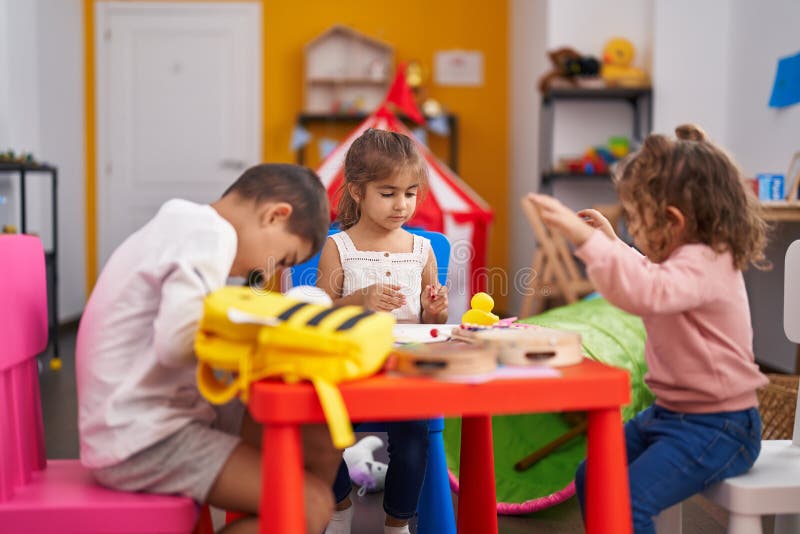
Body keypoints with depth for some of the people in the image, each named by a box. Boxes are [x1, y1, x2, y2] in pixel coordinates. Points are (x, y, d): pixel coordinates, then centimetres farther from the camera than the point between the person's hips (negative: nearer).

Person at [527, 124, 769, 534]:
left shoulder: (704, 265, -24)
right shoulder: (695, 256, 8)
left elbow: (646, 293, -46)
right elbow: (650, 281, 32)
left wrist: (585, 239, -49)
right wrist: (611, 241, 27)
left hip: (715, 427, -11)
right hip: (671, 410, 11)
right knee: (591, 478, 15)